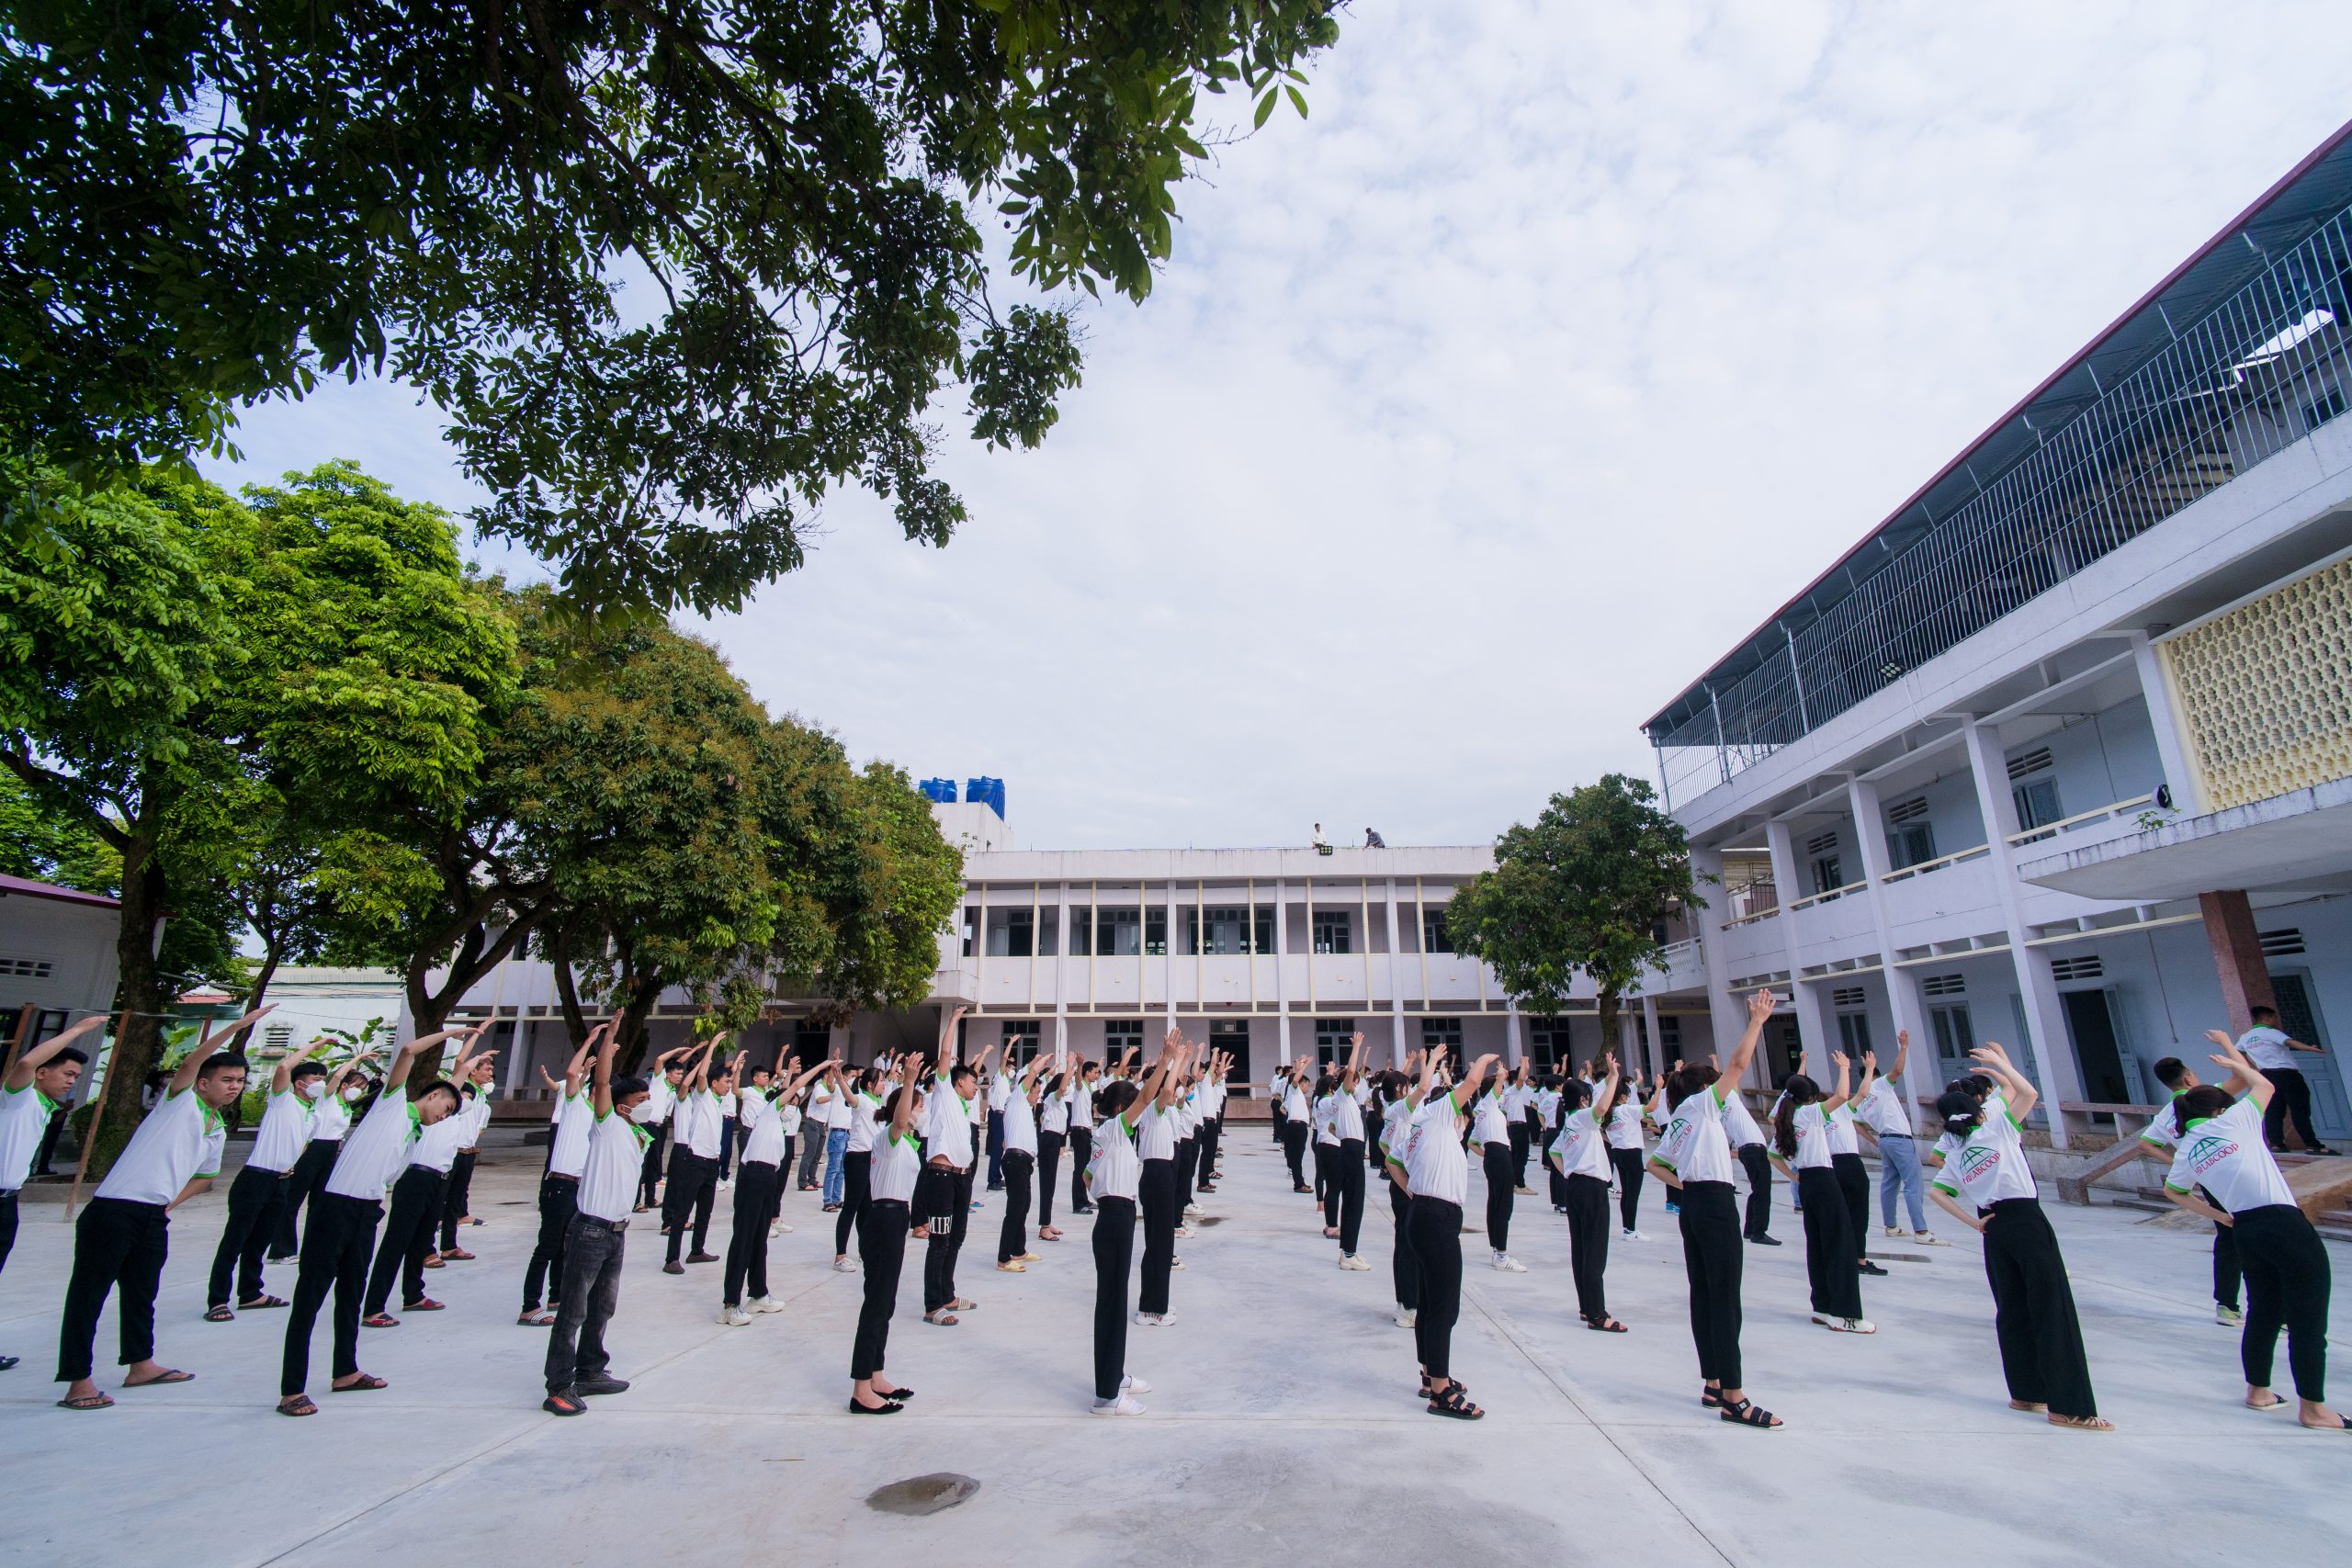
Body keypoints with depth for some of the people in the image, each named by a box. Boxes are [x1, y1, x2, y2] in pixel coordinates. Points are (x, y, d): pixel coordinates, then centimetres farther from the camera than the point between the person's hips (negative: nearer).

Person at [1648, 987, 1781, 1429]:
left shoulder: (1675, 1124, 19)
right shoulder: (1702, 1104, -2)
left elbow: (1654, 1165, 25)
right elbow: (1739, 1063, -11)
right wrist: (1757, 1020, -6)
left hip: (1690, 1204, 9)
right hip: (1715, 1202, -9)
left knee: (1703, 1295, 11)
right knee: (1725, 1300, -7)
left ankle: (1712, 1385, 17)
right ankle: (1734, 1398, -6)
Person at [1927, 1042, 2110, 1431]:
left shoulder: (1953, 1154, 9)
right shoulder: (1995, 1125, -4)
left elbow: (1936, 1192, 4)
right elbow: (2028, 1092, -10)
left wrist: (1973, 1222, 8)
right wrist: (1999, 1062, 1)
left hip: (1994, 1230, 5)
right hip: (2027, 1220, -5)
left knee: (2012, 1311, 15)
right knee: (2054, 1311, -2)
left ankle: (2025, 1393, 20)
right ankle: (2069, 1408, -1)